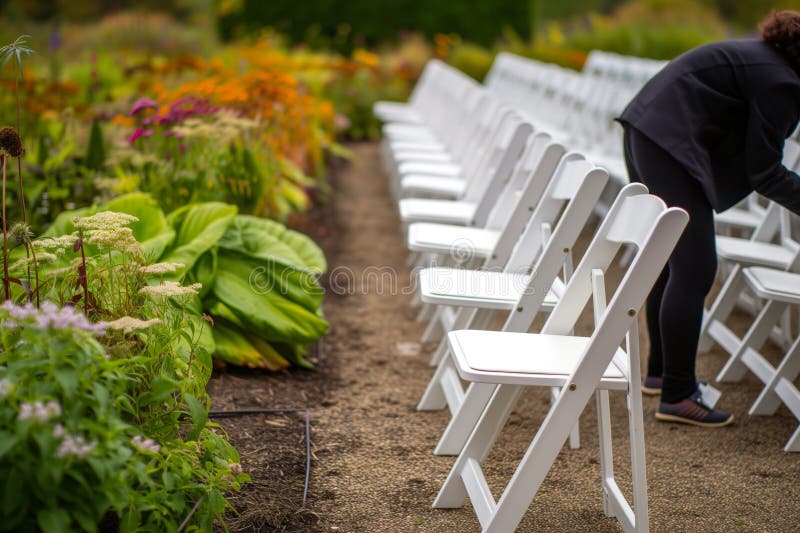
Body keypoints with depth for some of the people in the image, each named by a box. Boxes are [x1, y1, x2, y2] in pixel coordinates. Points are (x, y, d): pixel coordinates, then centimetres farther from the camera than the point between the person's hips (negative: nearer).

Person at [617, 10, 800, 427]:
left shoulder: (761, 59, 17)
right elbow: (763, 172, -11)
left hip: (645, 133, 11)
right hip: (670, 145, -11)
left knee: (672, 262, 18)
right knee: (694, 269, -9)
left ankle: (660, 372, 32)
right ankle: (676, 396, -4)